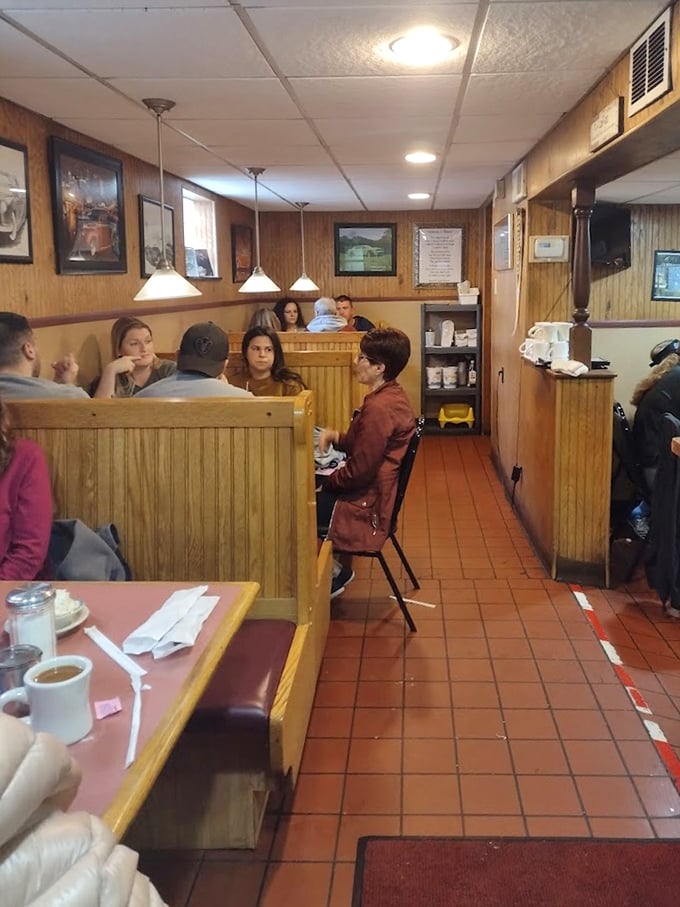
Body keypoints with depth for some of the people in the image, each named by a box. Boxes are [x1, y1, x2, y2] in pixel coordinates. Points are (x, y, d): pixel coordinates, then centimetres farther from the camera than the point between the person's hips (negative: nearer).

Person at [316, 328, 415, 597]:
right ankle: (332, 571, 18)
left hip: (366, 504, -10)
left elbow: (359, 471, -23)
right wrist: (336, 436, 2)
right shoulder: (393, 395, 6)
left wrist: (326, 481, -6)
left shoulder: (379, 408, -26)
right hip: (374, 491, 10)